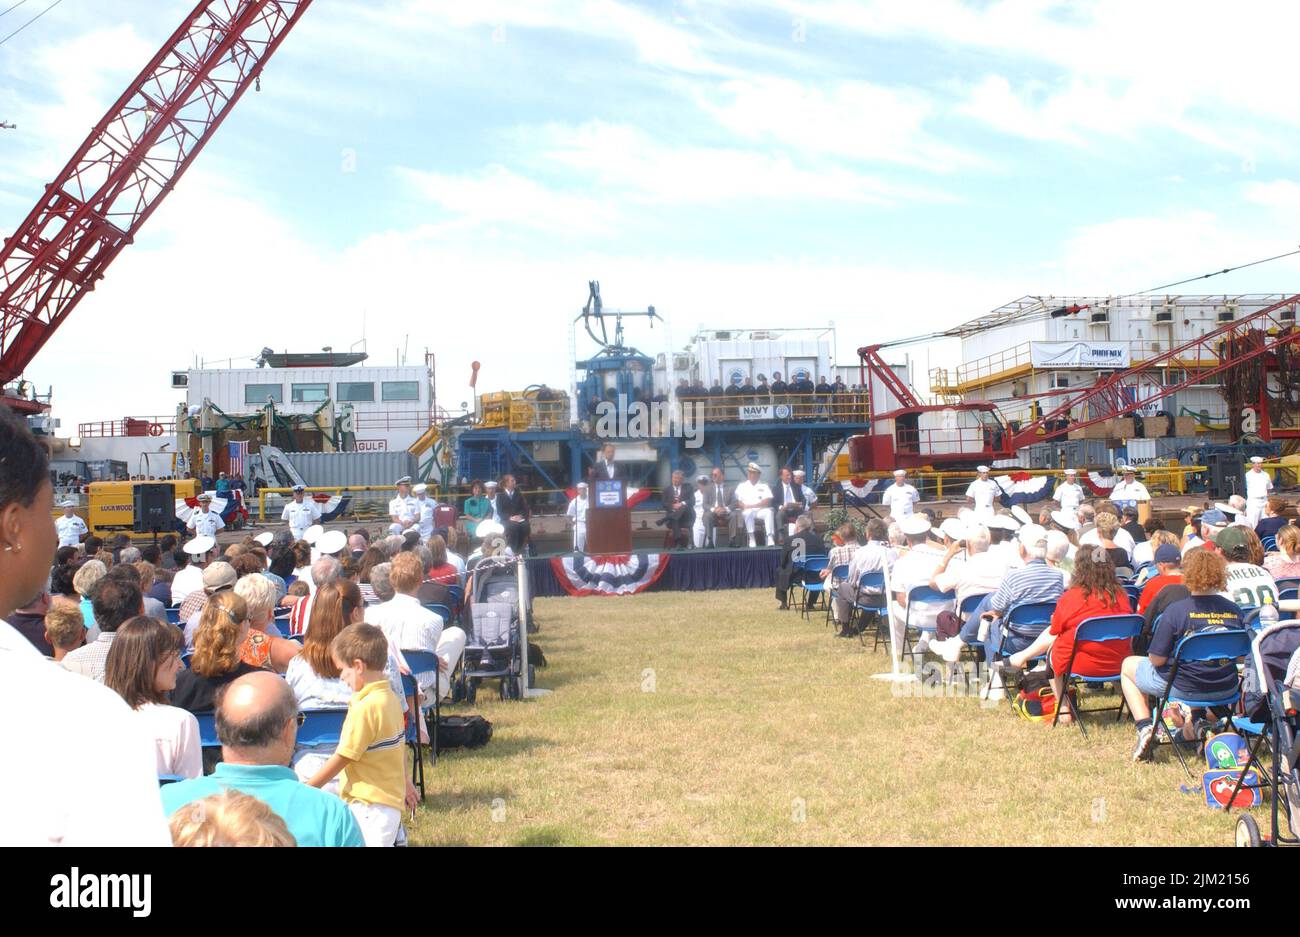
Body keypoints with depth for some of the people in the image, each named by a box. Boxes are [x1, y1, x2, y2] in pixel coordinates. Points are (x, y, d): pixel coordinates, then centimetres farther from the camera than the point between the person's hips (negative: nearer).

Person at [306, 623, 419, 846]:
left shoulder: (365, 707, -19)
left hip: (370, 805, -9)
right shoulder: (392, 698, 6)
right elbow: (399, 744, 18)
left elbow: (341, 758, -16)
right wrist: (405, 781, 32)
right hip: (391, 799, 9)